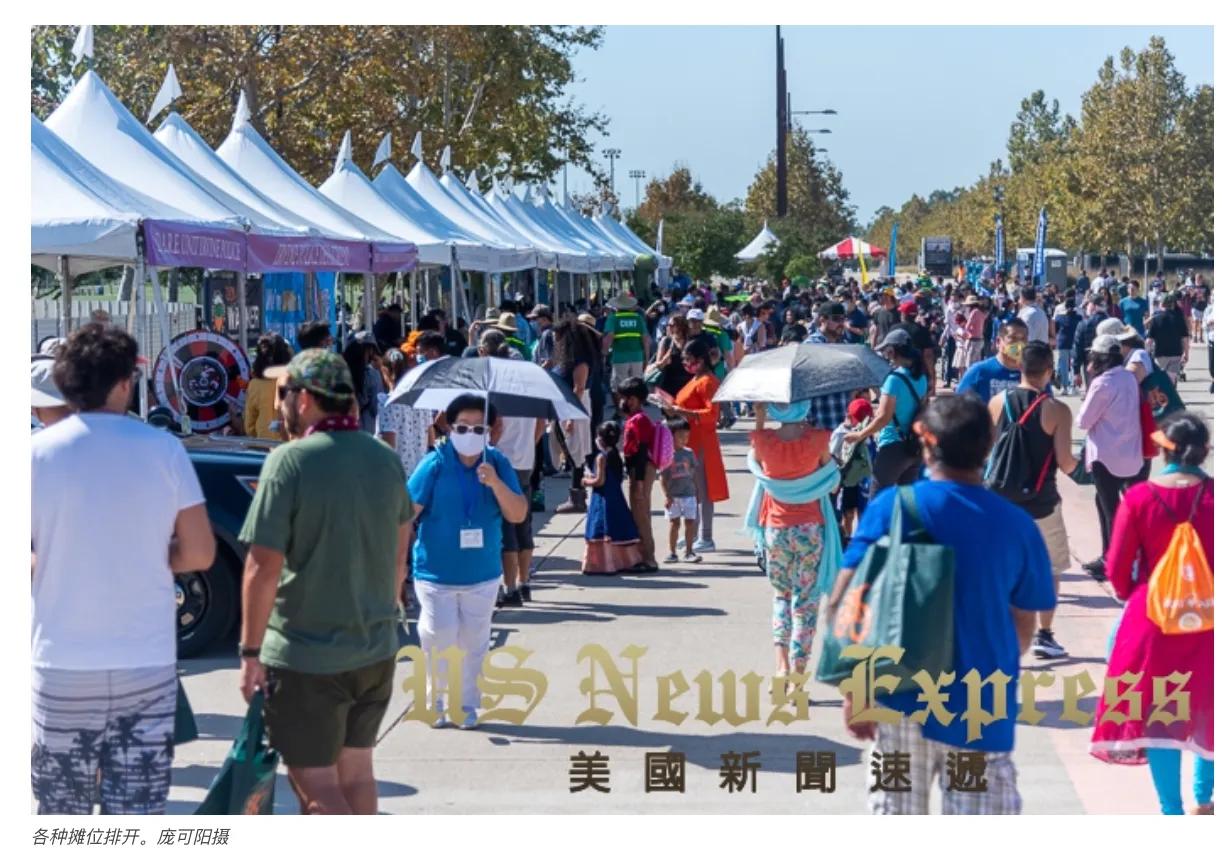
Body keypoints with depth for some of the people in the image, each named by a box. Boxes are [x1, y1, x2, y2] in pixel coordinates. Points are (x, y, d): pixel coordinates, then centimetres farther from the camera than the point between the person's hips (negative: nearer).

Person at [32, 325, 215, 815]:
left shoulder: (36, 453, -5)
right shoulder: (164, 451, -3)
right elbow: (200, 553, -1)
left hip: (62, 667, 0)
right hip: (147, 665, 1)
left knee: (63, 816, 12)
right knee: (137, 815, 7)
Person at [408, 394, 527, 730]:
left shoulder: (498, 464, -1)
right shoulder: (435, 464, -10)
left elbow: (518, 515, -6)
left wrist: (496, 484, -21)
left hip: (482, 577, 3)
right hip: (436, 575, -3)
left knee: (473, 645, 11)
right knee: (439, 642, -1)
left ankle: (467, 704, 26)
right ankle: (437, 701, 21)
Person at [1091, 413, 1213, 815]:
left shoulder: (1139, 498, -11)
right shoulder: (1212, 494, -11)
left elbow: (1117, 568, -6)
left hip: (1154, 615, -1)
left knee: (1158, 713, 9)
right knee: (1206, 708, 21)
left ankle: (1172, 812, 12)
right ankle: (1203, 799, 32)